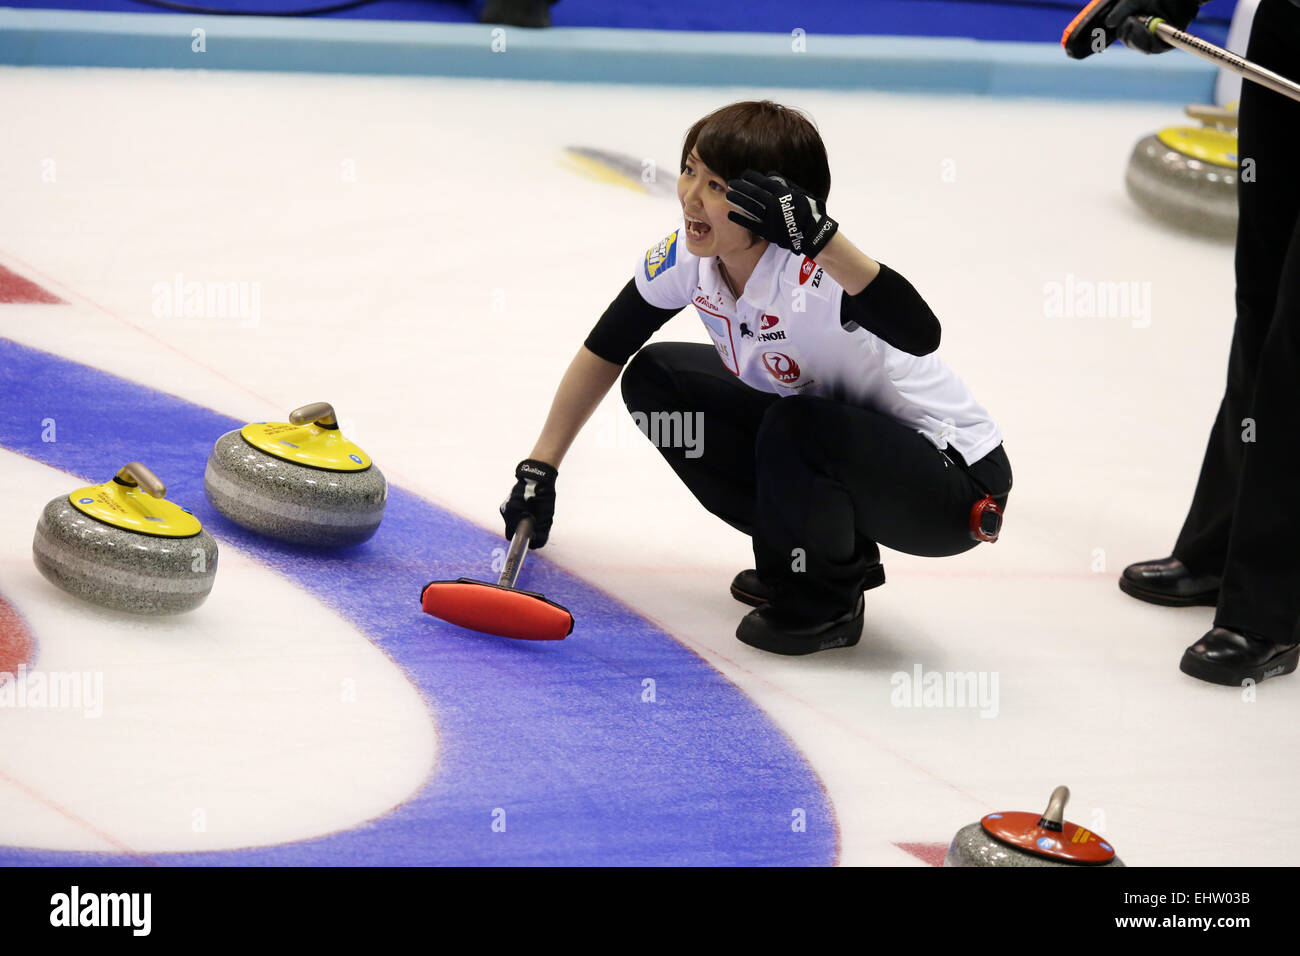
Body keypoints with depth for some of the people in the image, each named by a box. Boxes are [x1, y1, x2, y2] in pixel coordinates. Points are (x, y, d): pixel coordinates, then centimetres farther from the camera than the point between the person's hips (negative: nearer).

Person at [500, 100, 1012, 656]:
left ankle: (829, 599, -4)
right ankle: (799, 550, 12)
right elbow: (606, 349, 5)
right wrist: (539, 469, 7)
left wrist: (820, 237, -59)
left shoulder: (814, 276, -33)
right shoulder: (688, 256, -10)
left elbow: (920, 334, -52)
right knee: (654, 377, 3)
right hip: (821, 444, 8)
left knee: (796, 428, -35)